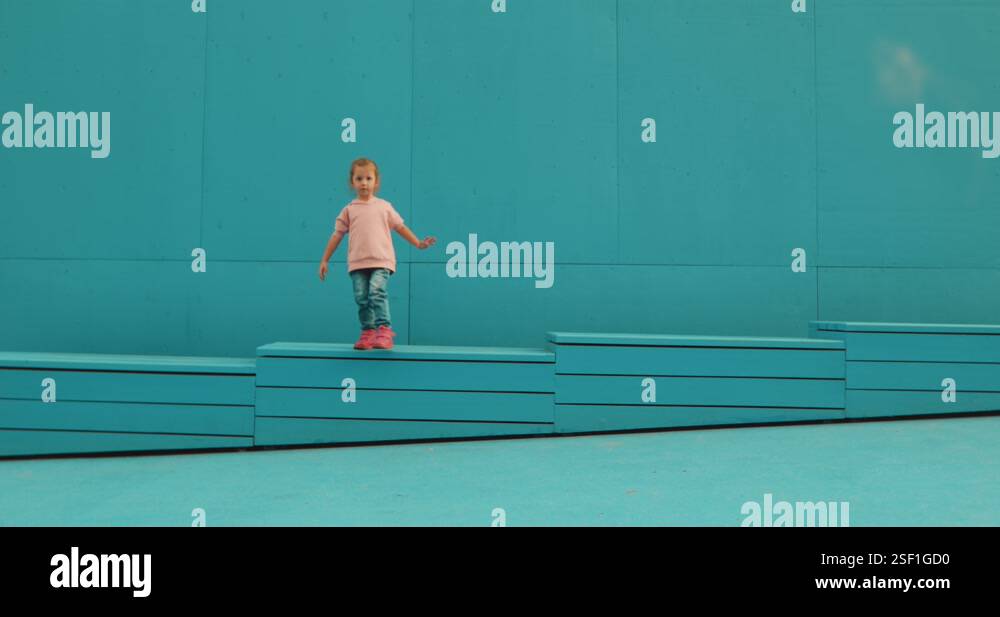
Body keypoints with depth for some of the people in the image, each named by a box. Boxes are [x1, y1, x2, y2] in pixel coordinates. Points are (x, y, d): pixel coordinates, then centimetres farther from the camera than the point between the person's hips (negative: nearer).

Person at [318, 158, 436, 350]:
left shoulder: (384, 206, 10)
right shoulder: (349, 210, 10)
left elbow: (400, 227, 16)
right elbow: (337, 235, 11)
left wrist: (418, 243, 11)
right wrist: (325, 260, 9)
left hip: (381, 262, -2)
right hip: (357, 263, 2)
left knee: (377, 293, -19)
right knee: (361, 298, 0)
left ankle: (384, 330, -17)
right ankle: (368, 332, 9)